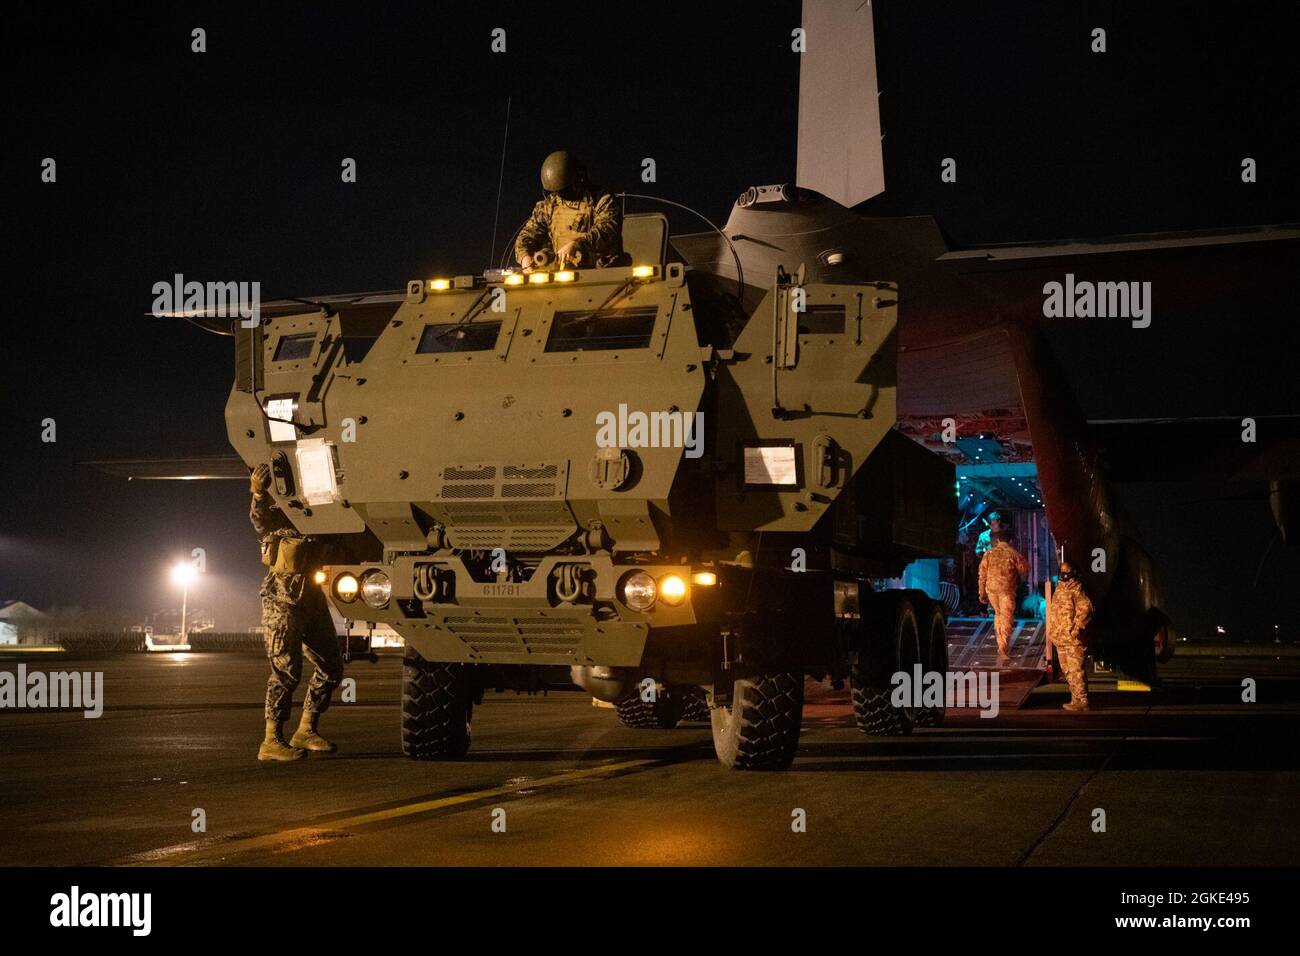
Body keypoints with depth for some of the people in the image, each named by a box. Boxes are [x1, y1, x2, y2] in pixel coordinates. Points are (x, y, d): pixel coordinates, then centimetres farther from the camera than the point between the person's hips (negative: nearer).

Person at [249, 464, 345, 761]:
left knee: (331, 667, 9)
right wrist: (259, 494, -46)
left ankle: (306, 730, 19)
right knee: (286, 669, -11)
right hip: (283, 596, -7)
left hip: (312, 596, 7)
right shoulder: (281, 509, -6)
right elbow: (261, 519, -26)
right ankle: (272, 741, -7)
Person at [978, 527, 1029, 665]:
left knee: (998, 615, 22)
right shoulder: (1013, 553, -4)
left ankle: (1002, 645, 26)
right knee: (1006, 619, -3)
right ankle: (1003, 650, -14)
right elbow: (1025, 569, 1)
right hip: (1007, 589, -3)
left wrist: (982, 593, 11)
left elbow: (982, 574, 4)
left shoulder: (989, 553, 4)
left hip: (991, 588, 3)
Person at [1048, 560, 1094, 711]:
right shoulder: (1060, 588, 17)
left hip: (1072, 638, -10)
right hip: (1060, 638, 10)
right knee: (1068, 671, 15)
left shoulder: (1076, 589, -11)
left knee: (1076, 670, -8)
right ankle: (1076, 698, 23)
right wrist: (1052, 631, 21)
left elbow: (1086, 609, -18)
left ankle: (1081, 701, -6)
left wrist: (1077, 627, -20)